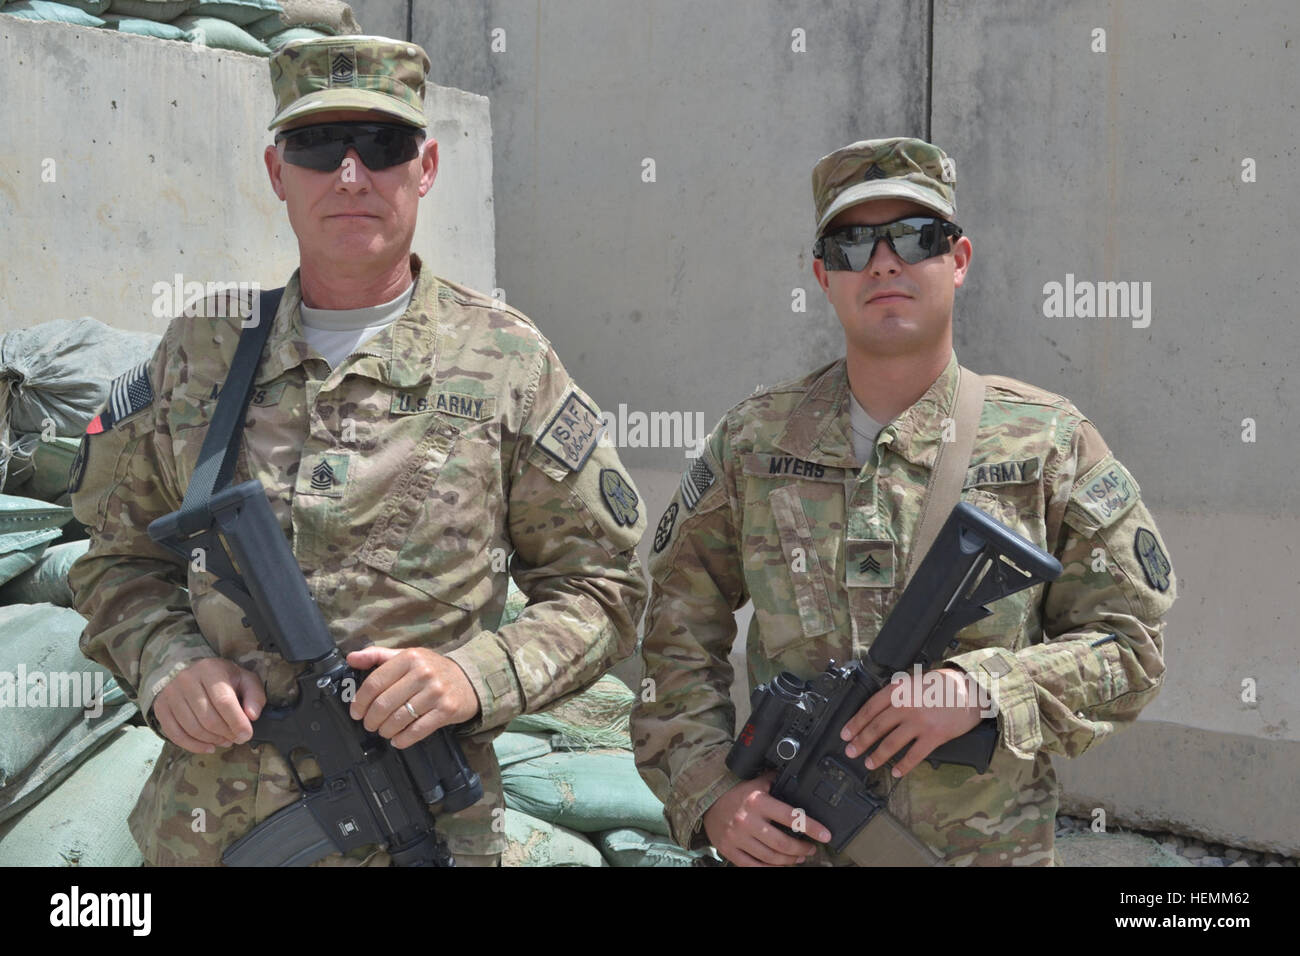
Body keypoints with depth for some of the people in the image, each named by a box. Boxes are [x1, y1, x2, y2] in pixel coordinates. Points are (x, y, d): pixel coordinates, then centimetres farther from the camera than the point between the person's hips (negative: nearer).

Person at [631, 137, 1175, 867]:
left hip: (992, 846, 0)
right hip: (790, 842, 1)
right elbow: (679, 637, 3)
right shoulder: (754, 441, -2)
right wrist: (709, 792, -10)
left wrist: (984, 691, -19)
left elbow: (1131, 648, -4)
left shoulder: (1049, 442, -6)